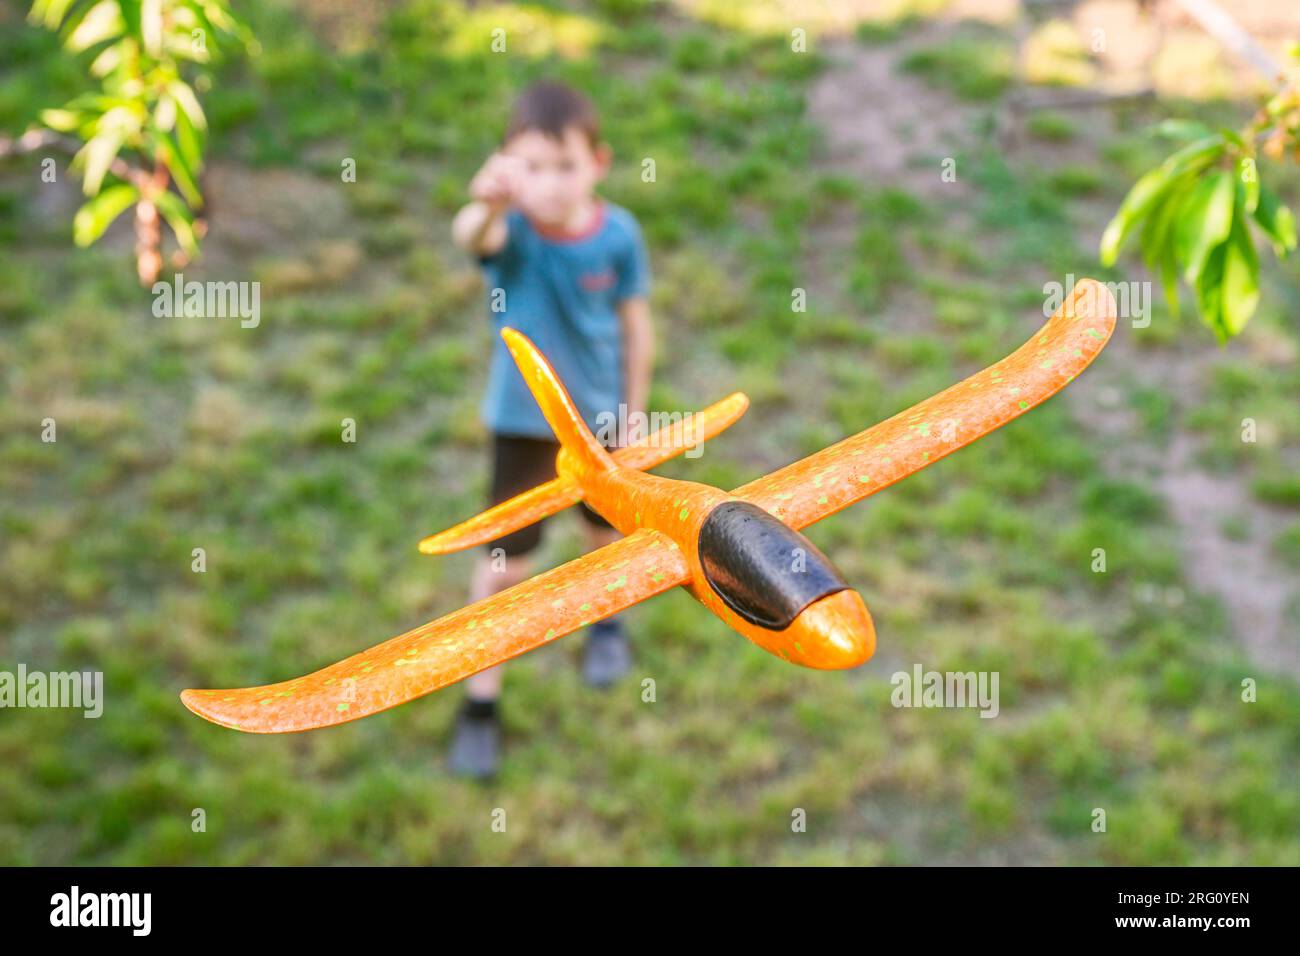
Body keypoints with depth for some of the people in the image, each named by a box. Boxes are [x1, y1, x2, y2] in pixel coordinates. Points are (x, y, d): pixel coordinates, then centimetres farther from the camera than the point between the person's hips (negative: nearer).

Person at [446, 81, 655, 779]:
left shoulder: (616, 234, -17)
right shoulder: (512, 229, -24)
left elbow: (635, 325, -4)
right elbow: (471, 236, -50)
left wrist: (633, 412, 2)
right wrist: (487, 204, -73)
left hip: (599, 411, 3)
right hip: (522, 419, -2)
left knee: (606, 528, 24)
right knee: (505, 564, -2)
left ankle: (607, 620, 55)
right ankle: (480, 703, 13)